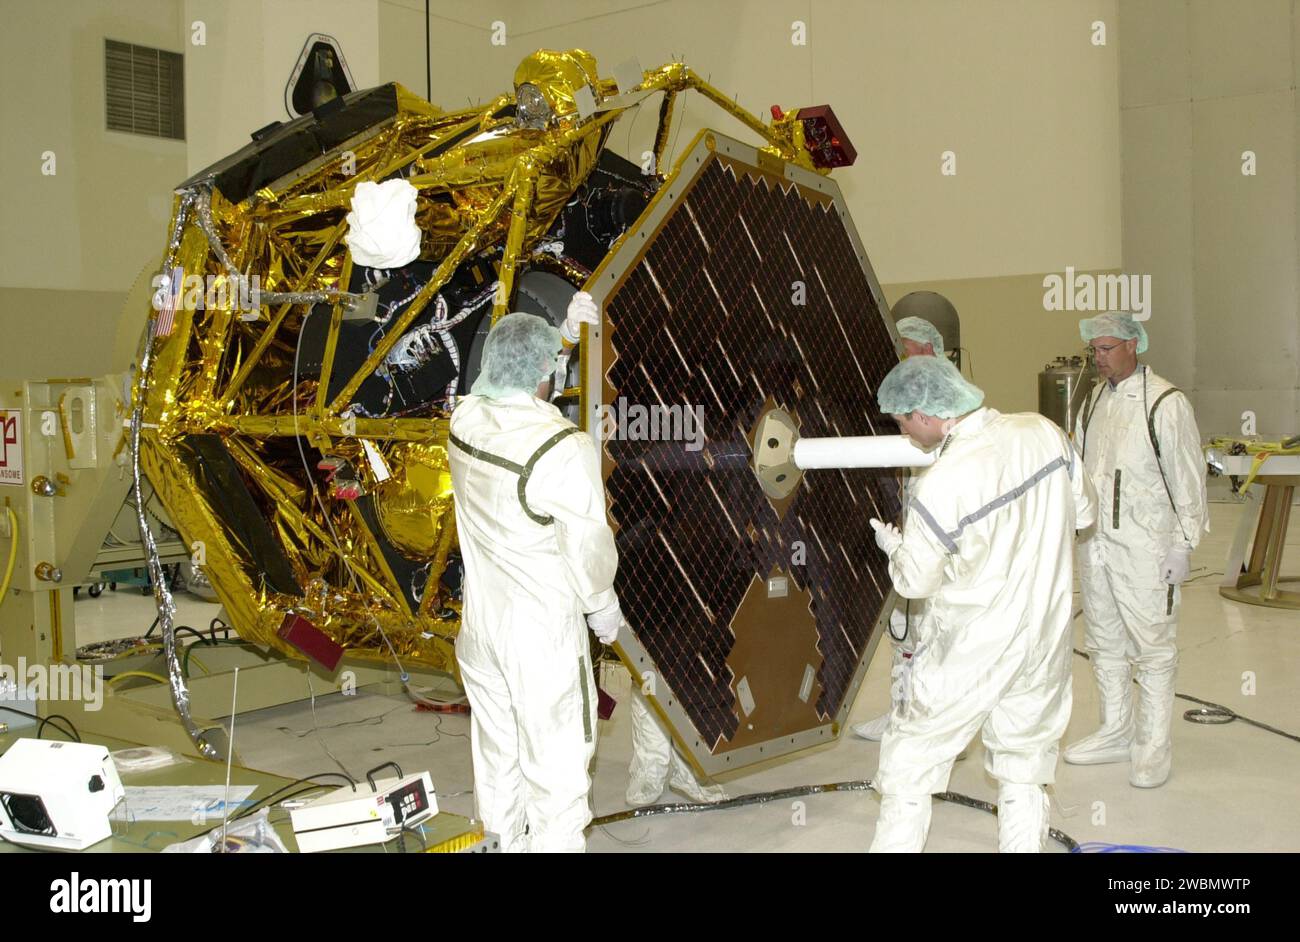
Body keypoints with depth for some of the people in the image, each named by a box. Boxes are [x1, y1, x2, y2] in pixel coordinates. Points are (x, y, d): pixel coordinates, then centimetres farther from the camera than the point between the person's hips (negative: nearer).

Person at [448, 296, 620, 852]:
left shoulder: (465, 419, -7)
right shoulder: (564, 449, -26)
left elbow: (509, 378, 16)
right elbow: (589, 549, -18)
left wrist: (567, 329, 22)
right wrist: (604, 609, 0)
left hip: (480, 622, 7)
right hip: (543, 633, -7)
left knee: (495, 746, 22)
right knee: (557, 756, 9)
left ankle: (505, 839, 39)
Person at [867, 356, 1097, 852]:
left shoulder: (938, 486, -25)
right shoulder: (1044, 432, -9)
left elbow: (915, 581, -10)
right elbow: (1083, 511, 7)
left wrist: (892, 544, 10)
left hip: (969, 651, -5)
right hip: (1045, 639, 6)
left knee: (911, 761, 12)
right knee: (1025, 767, 20)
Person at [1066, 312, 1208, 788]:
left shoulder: (1165, 403, -11)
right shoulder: (1095, 400, 10)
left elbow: (1187, 478, -10)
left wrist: (1183, 544, -11)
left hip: (1144, 547, -7)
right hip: (1095, 541, 7)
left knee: (1152, 646, 1)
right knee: (1104, 642, 16)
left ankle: (1154, 746, 12)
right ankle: (1116, 732, 30)